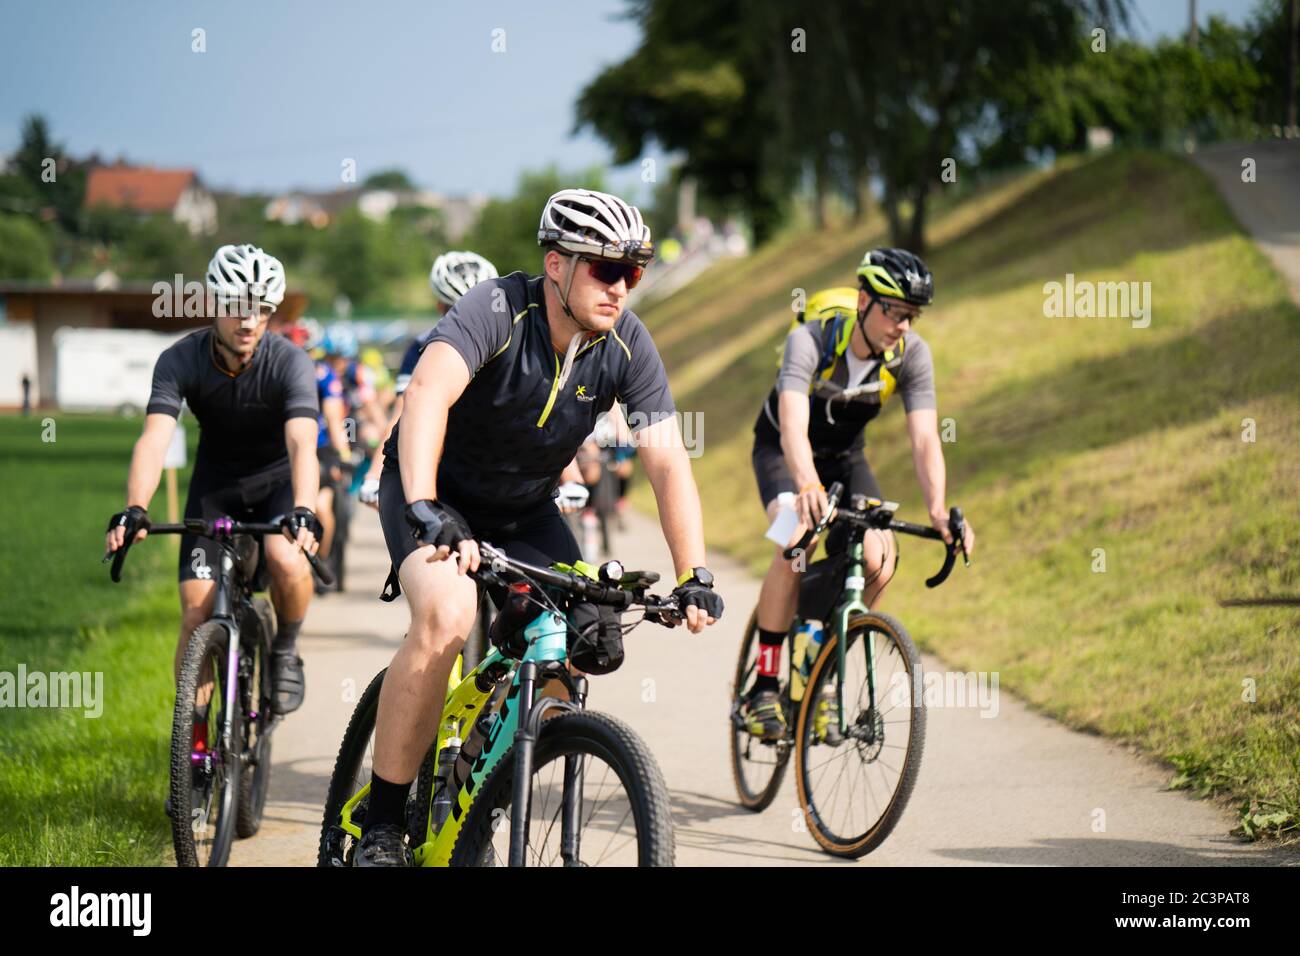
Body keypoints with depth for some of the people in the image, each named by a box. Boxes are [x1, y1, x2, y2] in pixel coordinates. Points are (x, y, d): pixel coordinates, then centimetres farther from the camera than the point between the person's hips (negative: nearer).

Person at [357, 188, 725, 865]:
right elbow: (429, 392, -44)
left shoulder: (627, 347, -14)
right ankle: (380, 826, -20)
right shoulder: (500, 308, -28)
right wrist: (424, 508, -58)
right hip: (436, 492, -5)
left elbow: (667, 461, -15)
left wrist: (694, 575, -26)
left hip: (525, 510, 5)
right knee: (446, 617, -32)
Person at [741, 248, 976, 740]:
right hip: (782, 450, -4)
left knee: (879, 557, -20)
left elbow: (925, 437, -28)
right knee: (798, 543, -31)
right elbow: (793, 425, -46)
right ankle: (764, 686, -21)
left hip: (845, 455, 4)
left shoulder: (912, 353, -22)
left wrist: (938, 509, -45)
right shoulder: (810, 339, -33)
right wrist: (808, 487, -65)